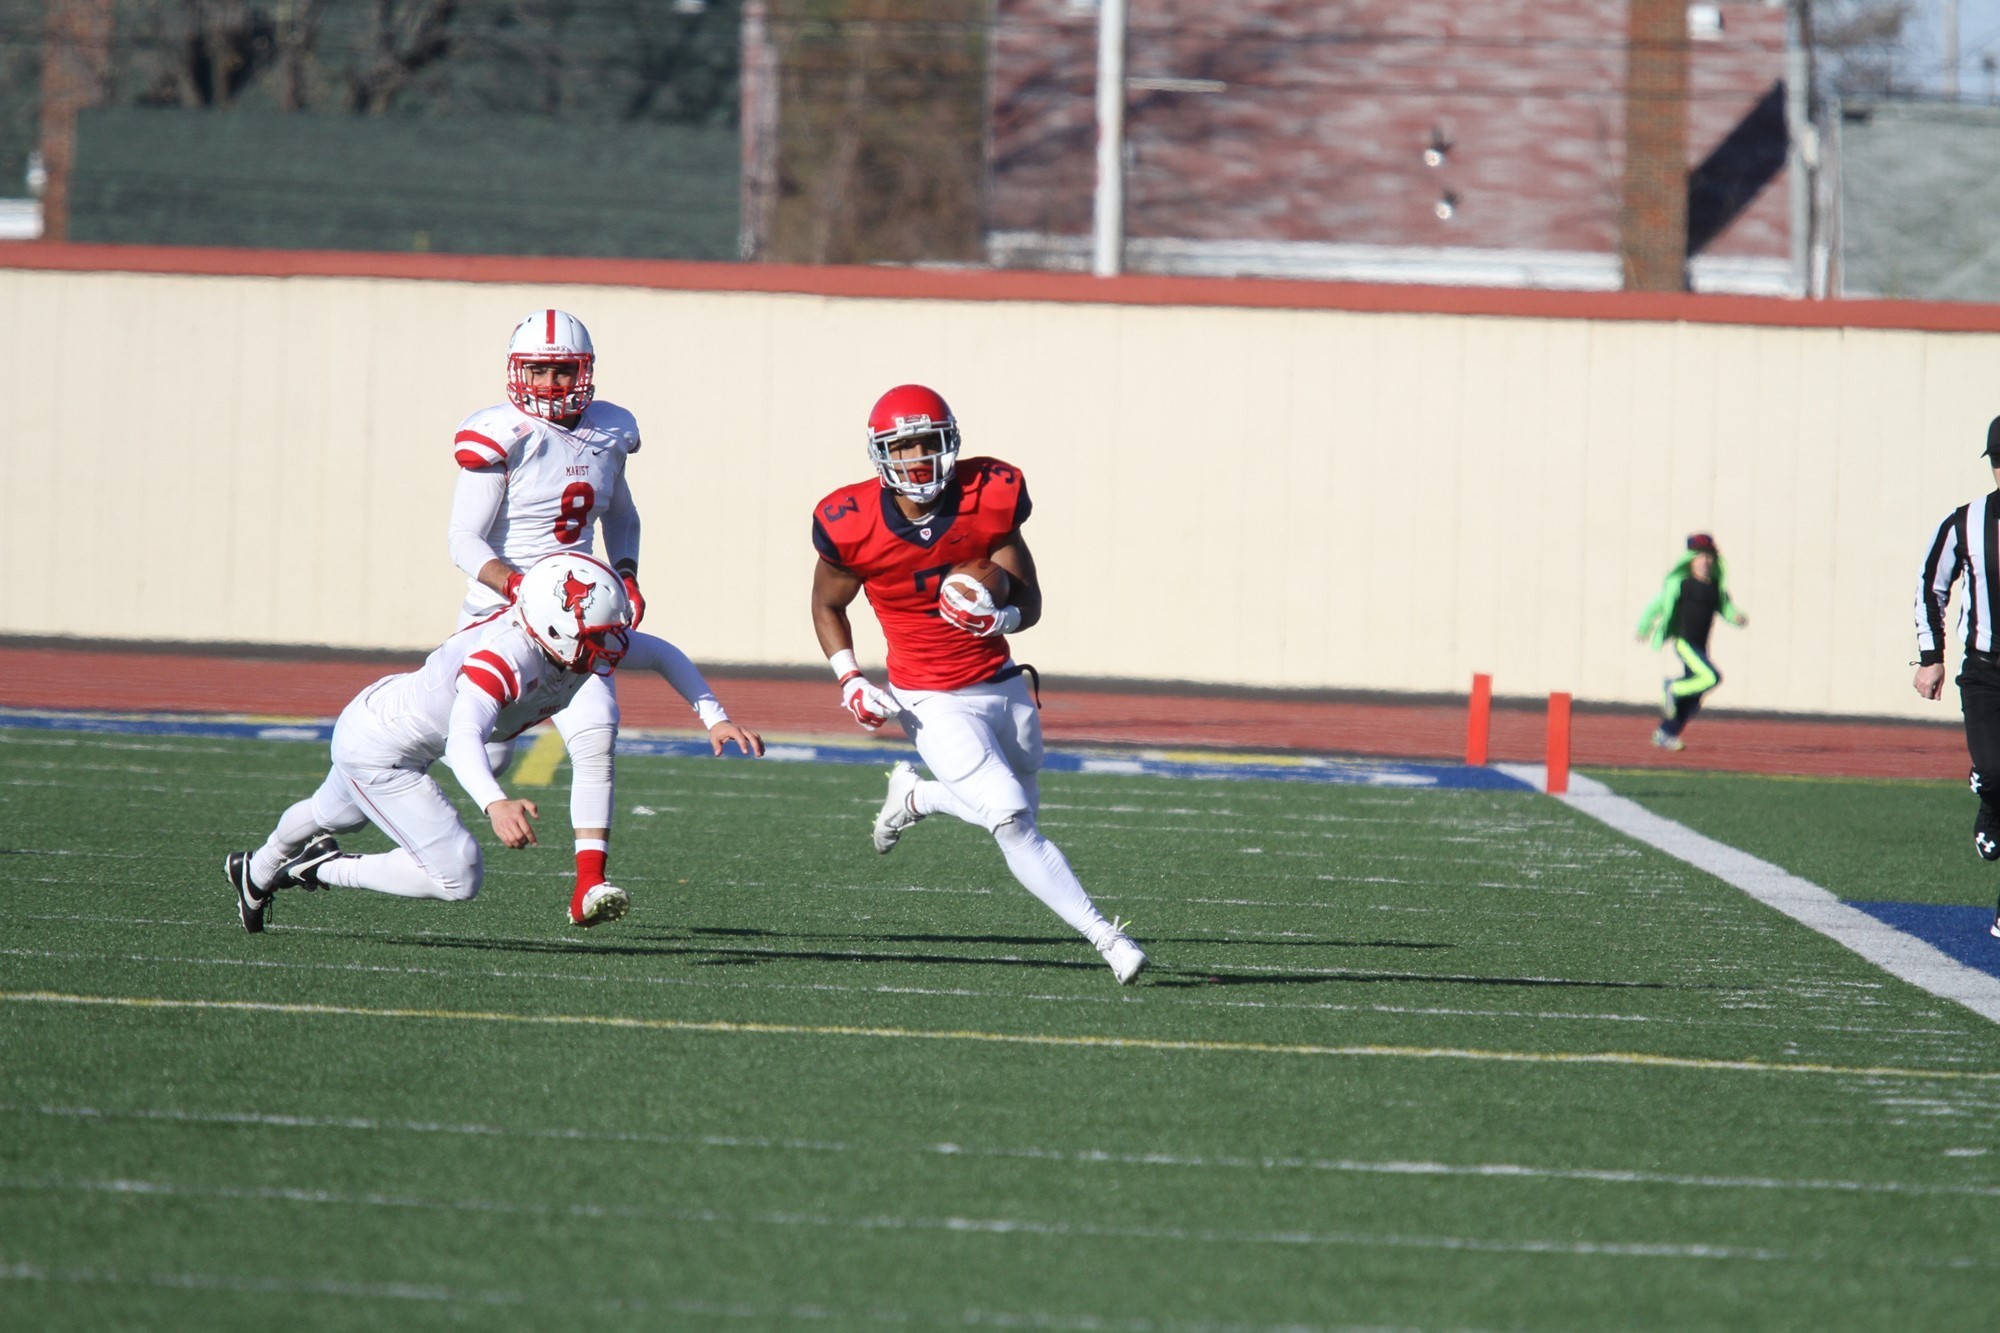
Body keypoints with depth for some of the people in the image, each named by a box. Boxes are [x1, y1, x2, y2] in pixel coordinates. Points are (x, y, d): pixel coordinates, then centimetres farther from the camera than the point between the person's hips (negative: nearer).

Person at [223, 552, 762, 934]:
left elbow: (663, 656, 3)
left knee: (334, 816, 35)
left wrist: (715, 718, -7)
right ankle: (321, 869, 2)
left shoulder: (581, 640, -15)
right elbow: (464, 737, -55)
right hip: (376, 749, -9)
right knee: (458, 877, -14)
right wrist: (495, 803, -72)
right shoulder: (505, 654, -40)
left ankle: (257, 873, 64)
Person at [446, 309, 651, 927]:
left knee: (596, 735, -16)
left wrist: (626, 577, 7)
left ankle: (589, 885, -16)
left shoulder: (607, 433, 6)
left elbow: (620, 517, 25)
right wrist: (522, 588, -29)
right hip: (501, 612, -4)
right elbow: (466, 541, -14)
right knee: (489, 755, 1)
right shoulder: (501, 438, -12)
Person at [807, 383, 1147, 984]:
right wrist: (849, 679, -8)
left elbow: (1031, 604, -4)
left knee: (1019, 810, 16)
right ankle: (1105, 937, -14)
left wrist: (1000, 618, -27)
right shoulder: (853, 527, -14)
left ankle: (913, 796, 42)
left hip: (1001, 684, 4)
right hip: (934, 703, -4)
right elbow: (827, 604, 5)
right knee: (1011, 818, -19)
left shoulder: (988, 500, -10)